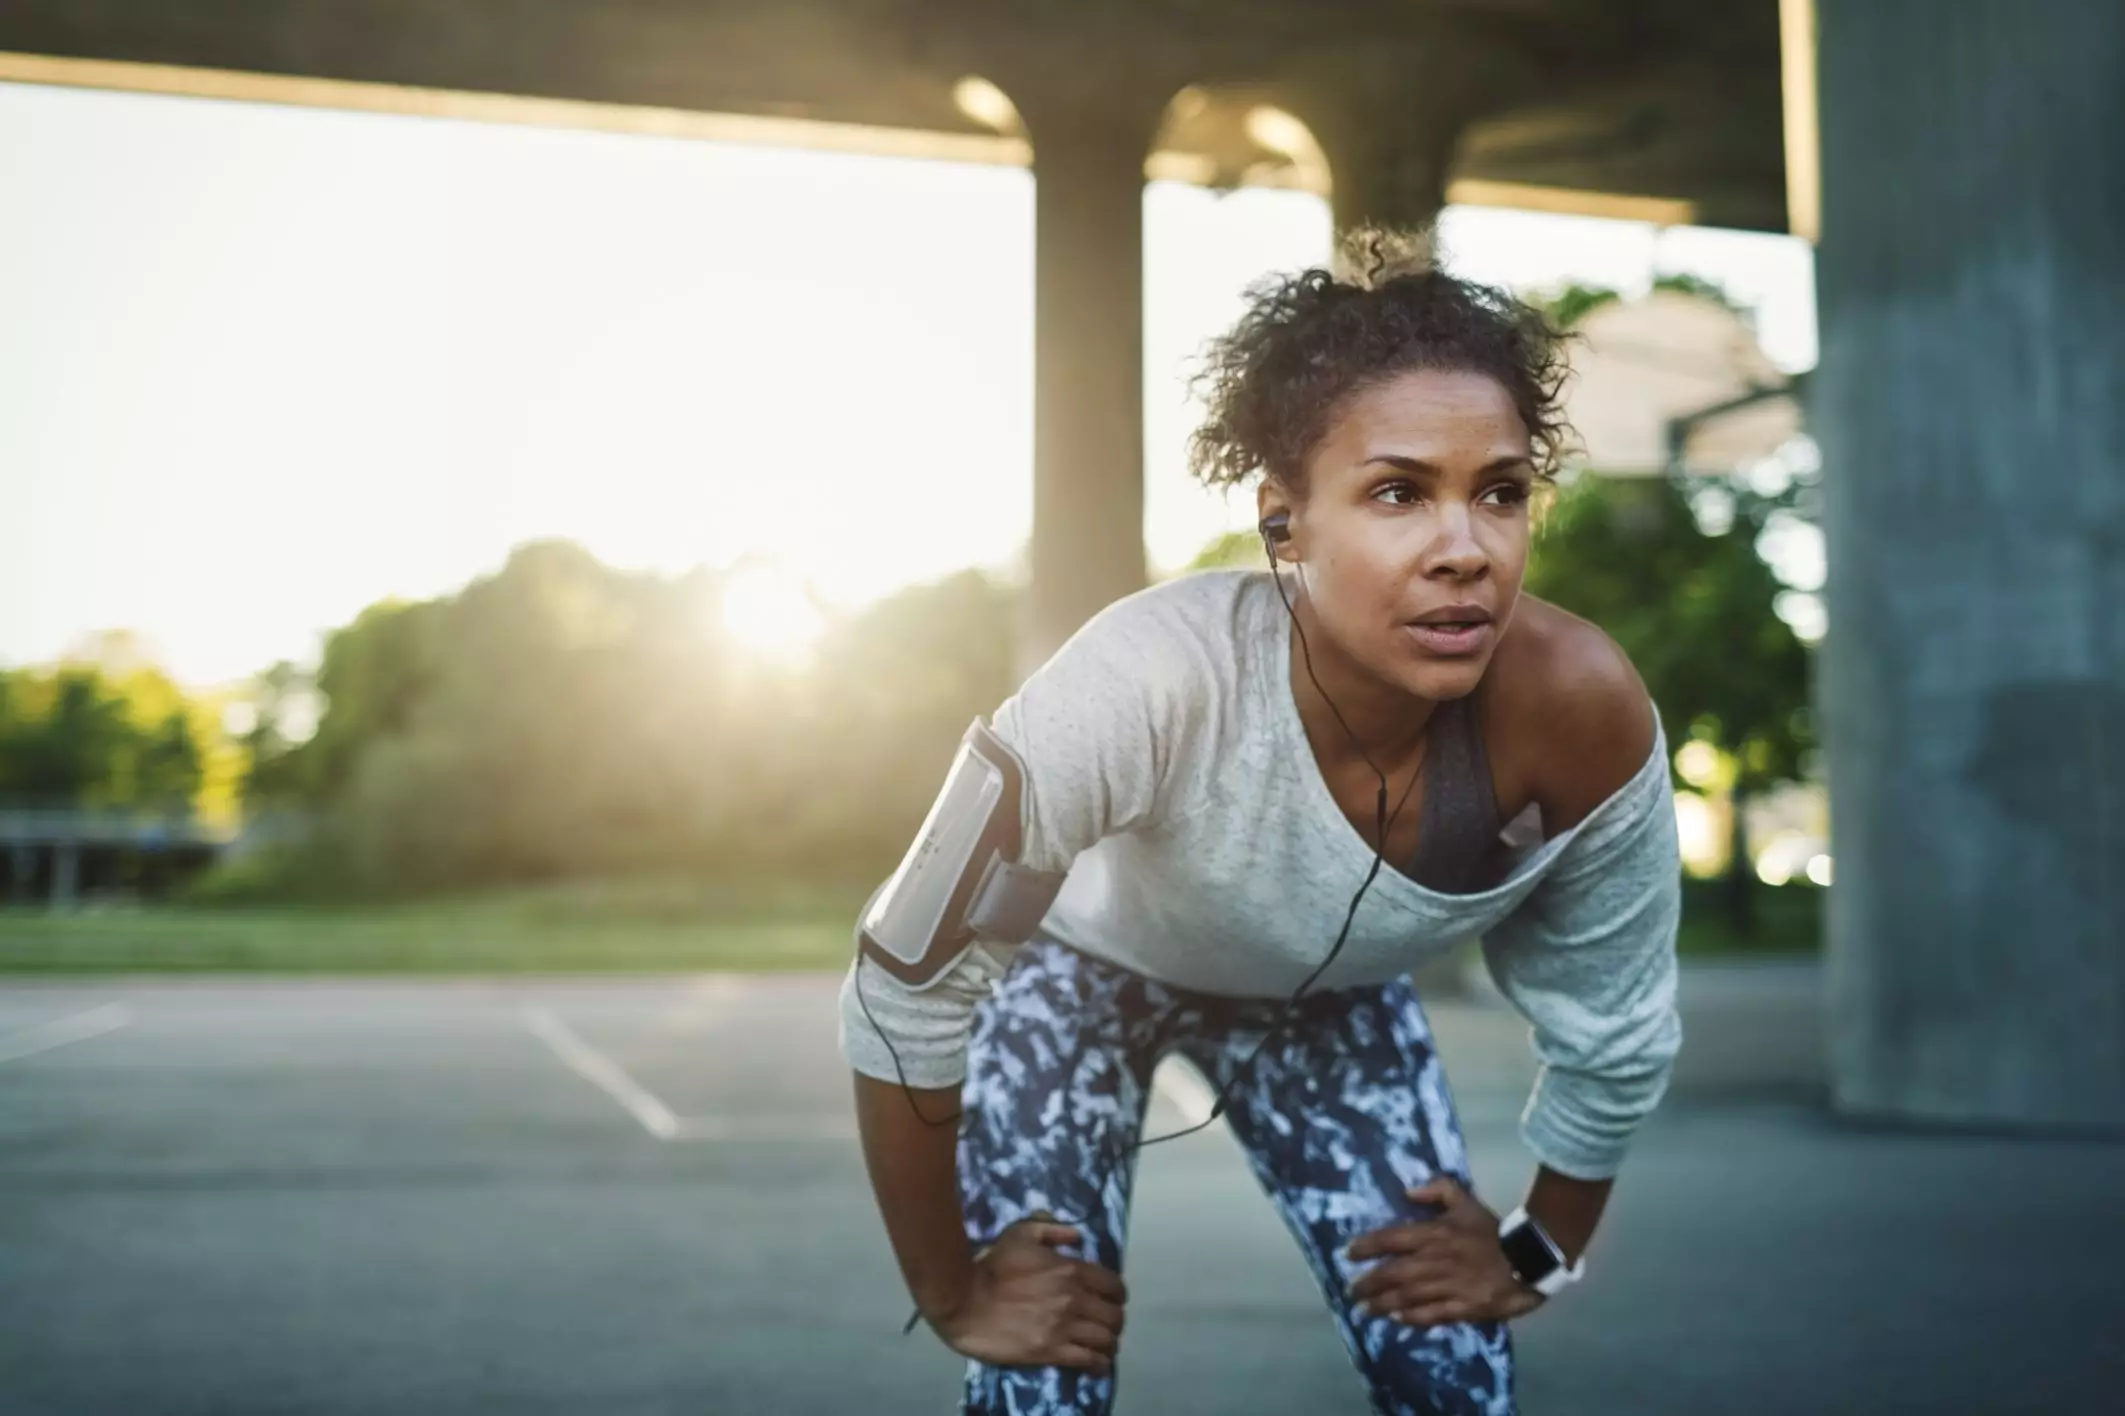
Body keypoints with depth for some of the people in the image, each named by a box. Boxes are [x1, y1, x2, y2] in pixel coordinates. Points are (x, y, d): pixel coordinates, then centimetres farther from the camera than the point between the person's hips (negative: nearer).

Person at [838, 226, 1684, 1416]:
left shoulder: (1580, 712, -33)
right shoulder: (1157, 680, -42)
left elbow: (1618, 1034, -14)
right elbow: (907, 989, -32)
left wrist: (1539, 1255, -2)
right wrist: (952, 1291, -20)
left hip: (1331, 998, 3)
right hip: (1088, 963, -2)